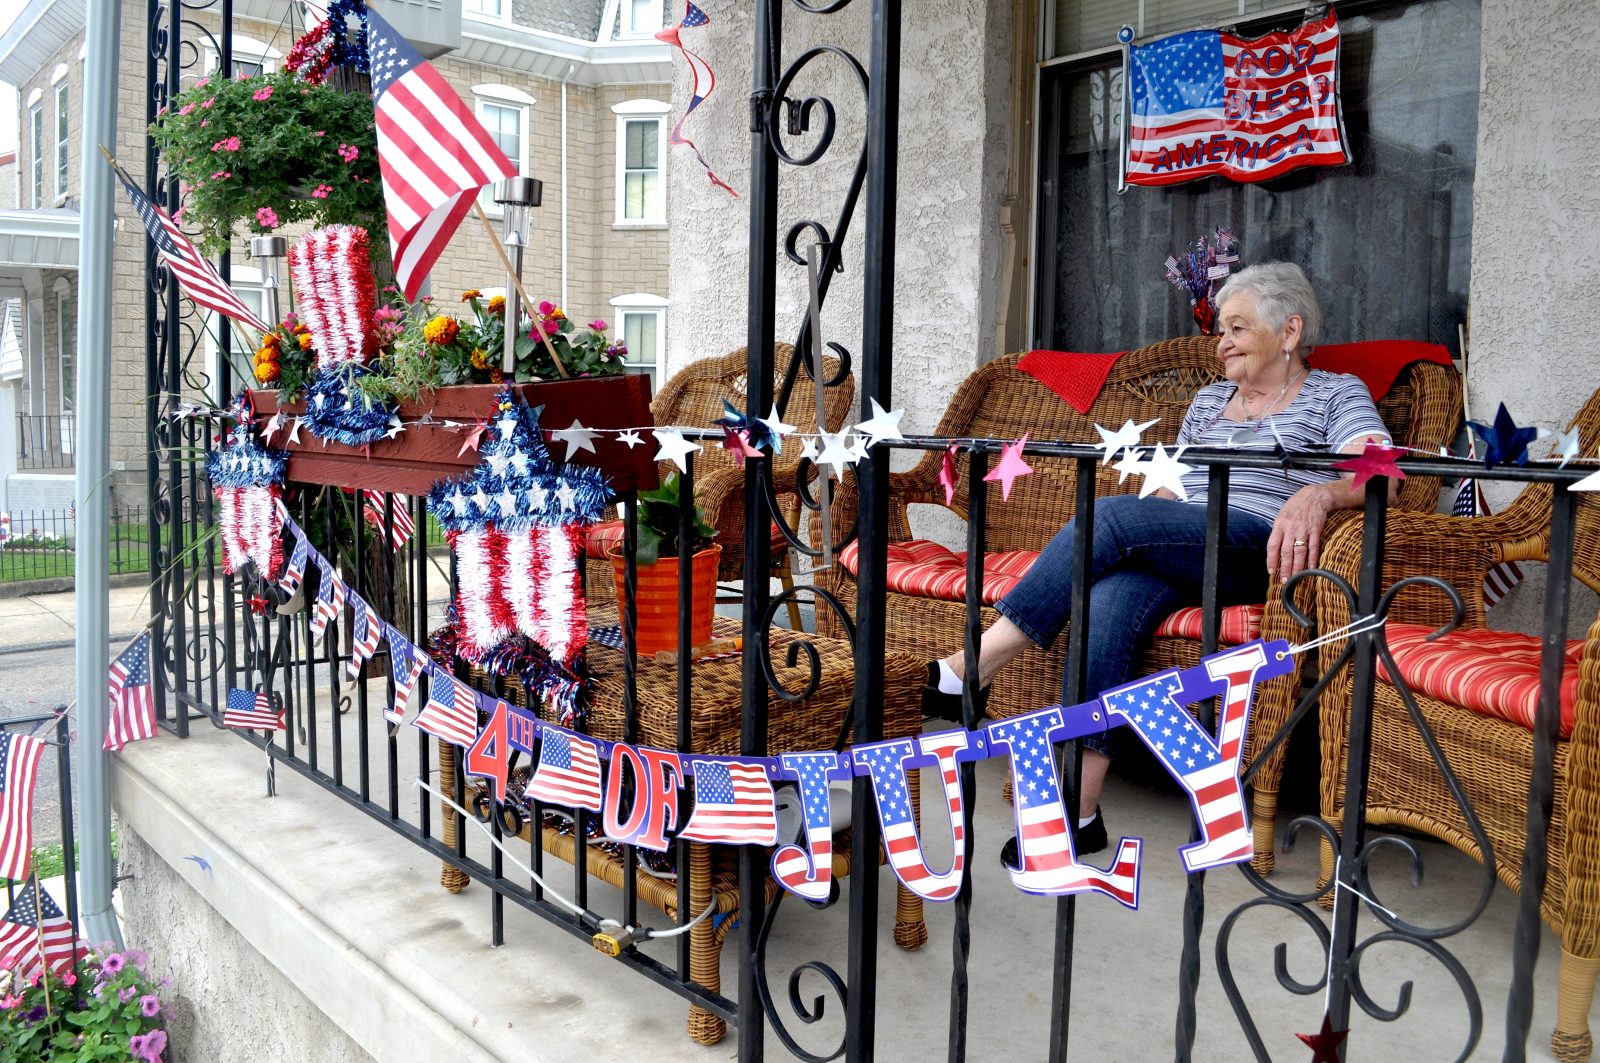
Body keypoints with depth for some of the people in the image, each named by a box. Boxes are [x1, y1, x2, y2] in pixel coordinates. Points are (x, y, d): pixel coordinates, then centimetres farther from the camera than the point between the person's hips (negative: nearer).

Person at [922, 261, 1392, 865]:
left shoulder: (1337, 395, 11)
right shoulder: (1209, 399, 29)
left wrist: (1317, 494, -31)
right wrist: (1135, 537, 5)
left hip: (1261, 552, -5)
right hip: (1177, 557, 5)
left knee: (1111, 514, -29)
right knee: (1108, 600, -31)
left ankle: (971, 669, -28)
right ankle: (1080, 812, -34)